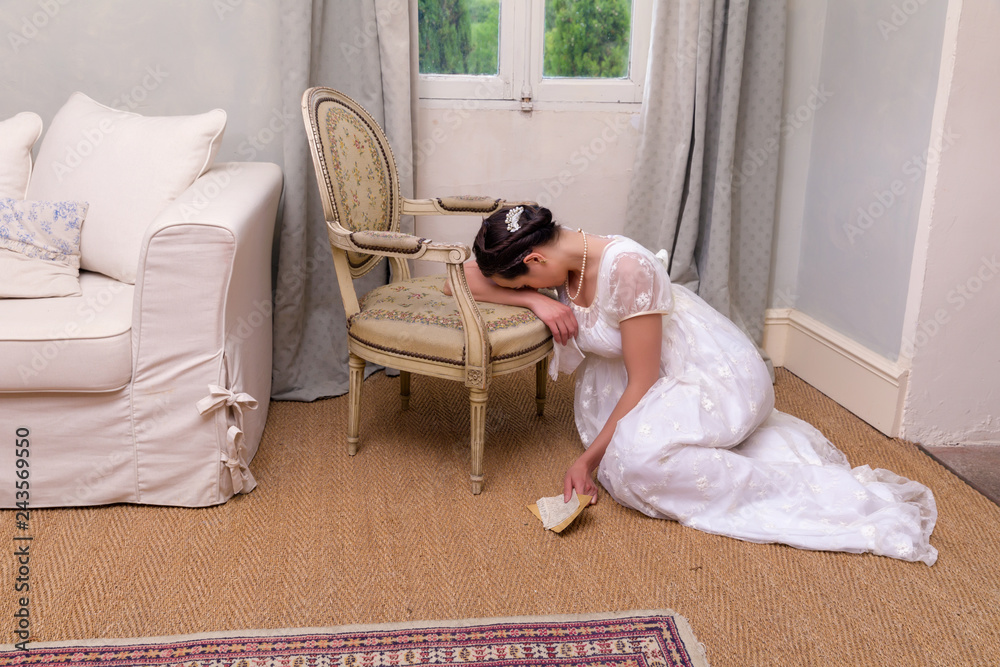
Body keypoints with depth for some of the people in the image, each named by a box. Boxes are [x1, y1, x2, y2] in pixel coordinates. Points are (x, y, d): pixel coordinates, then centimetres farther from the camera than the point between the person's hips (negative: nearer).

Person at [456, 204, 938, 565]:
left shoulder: (627, 268, -27)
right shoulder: (562, 259, -4)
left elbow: (642, 383, -22)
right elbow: (469, 279, 0)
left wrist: (589, 459, -17)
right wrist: (536, 300, -16)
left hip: (721, 378, -9)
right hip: (673, 378, 9)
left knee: (634, 461, -29)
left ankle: (799, 493, -17)